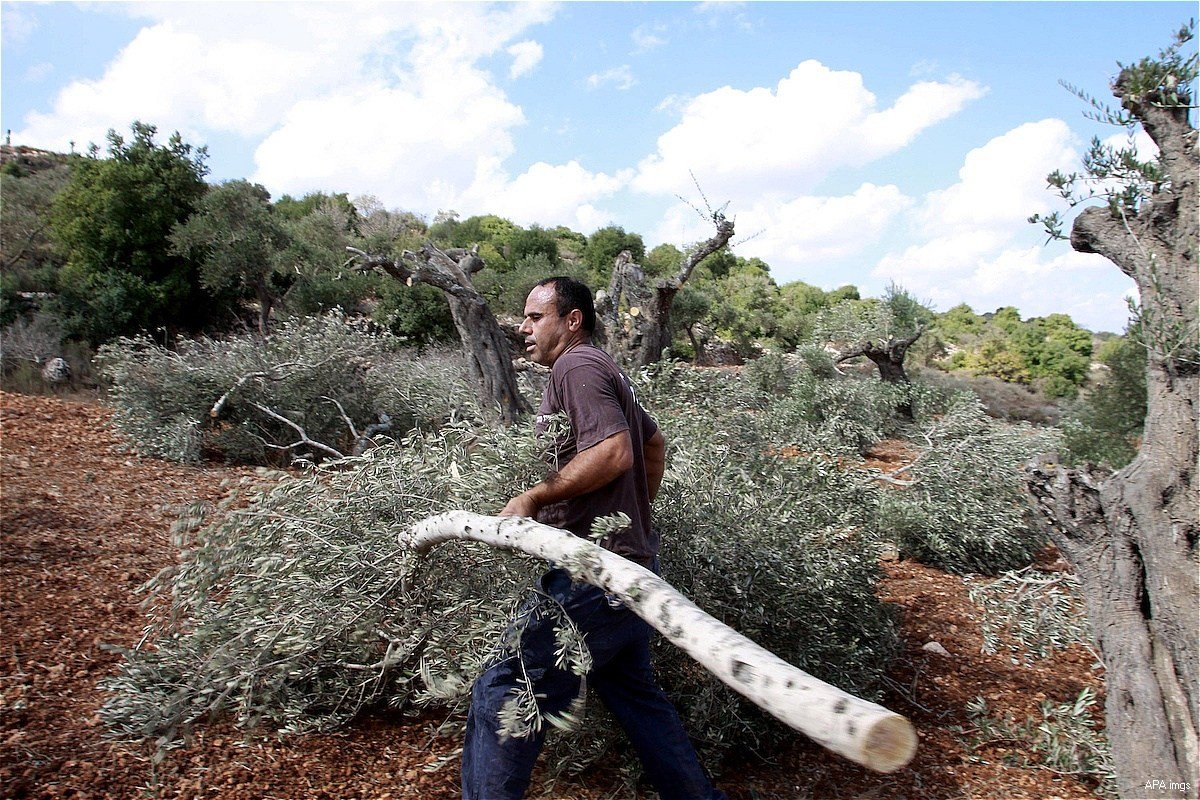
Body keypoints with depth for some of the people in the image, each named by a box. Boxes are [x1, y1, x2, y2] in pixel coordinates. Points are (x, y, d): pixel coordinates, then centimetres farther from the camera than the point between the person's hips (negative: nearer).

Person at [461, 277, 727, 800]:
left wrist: (534, 497, -19)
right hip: (631, 565, 11)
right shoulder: (602, 371, 20)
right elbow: (655, 443, 30)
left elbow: (613, 452, -25)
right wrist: (635, 515, 30)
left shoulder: (577, 366, -11)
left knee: (503, 693, -4)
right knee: (630, 688, 21)